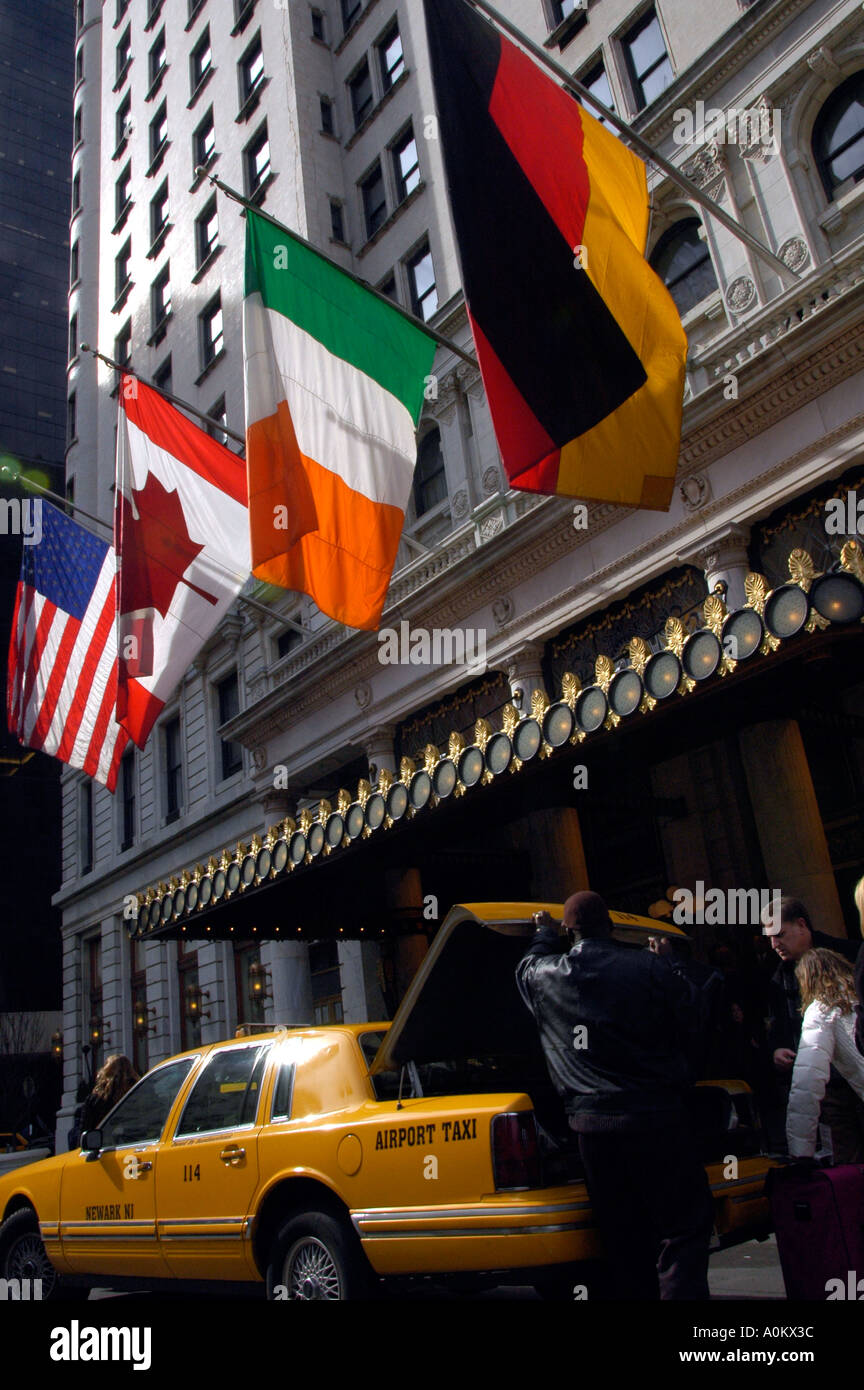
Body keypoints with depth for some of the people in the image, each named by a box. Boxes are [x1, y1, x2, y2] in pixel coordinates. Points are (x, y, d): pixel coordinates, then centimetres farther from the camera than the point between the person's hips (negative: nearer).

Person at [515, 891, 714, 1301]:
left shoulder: (543, 975, 1)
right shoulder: (655, 969, -7)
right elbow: (691, 1036, 1)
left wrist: (546, 935, 40)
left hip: (591, 1123, 3)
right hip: (656, 1117, -3)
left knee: (624, 1241, 14)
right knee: (684, 1229, 4)